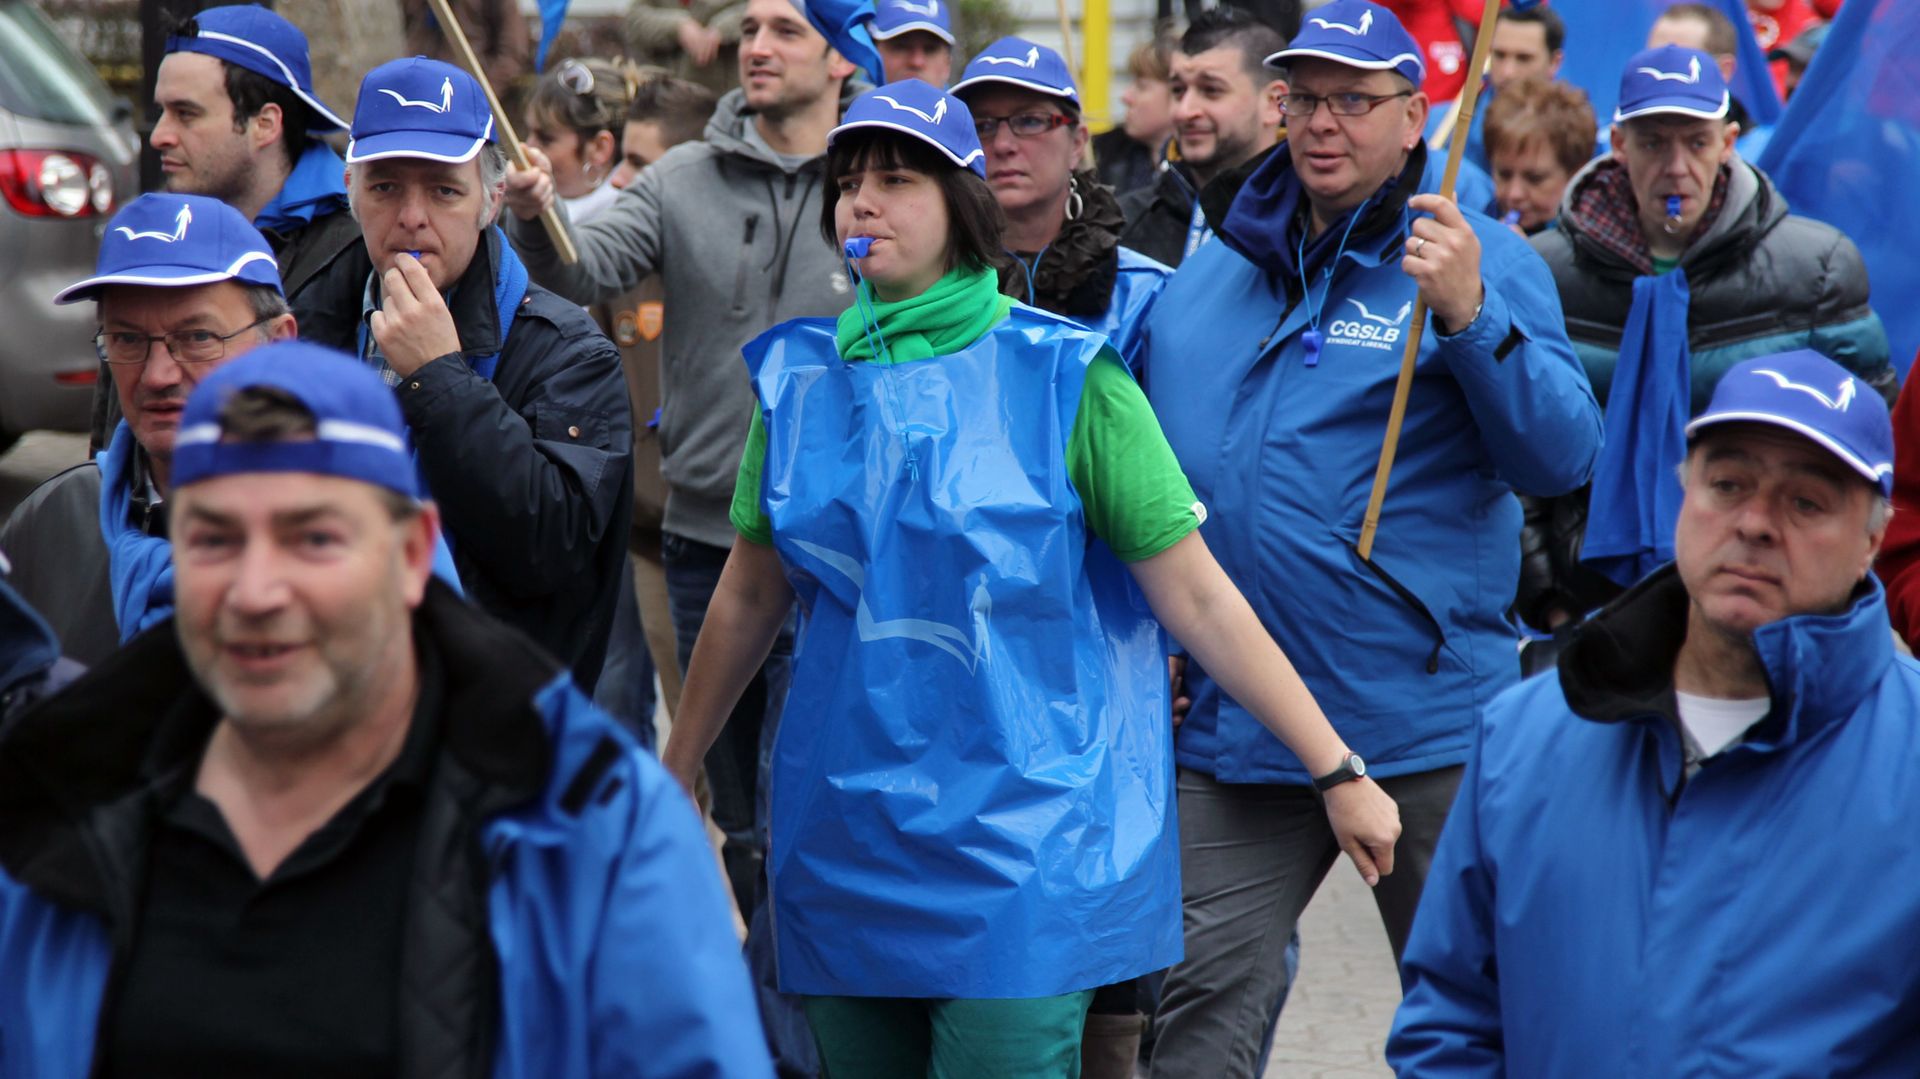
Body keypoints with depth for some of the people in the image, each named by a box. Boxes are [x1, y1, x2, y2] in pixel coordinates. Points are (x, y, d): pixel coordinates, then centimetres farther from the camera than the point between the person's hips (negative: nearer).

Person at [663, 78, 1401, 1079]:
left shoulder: (1063, 375, -5)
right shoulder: (801, 375, 6)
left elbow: (1194, 593, -4)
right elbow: (750, 593, 17)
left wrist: (1338, 770, -7)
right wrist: (672, 773, 23)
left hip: (1022, 840, -4)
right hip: (843, 837, 4)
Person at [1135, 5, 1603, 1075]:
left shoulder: (1481, 258, -3)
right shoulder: (1214, 272, 12)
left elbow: (1561, 457, -15)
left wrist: (1469, 314, -27)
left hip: (1424, 721, -4)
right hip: (1227, 719, 4)